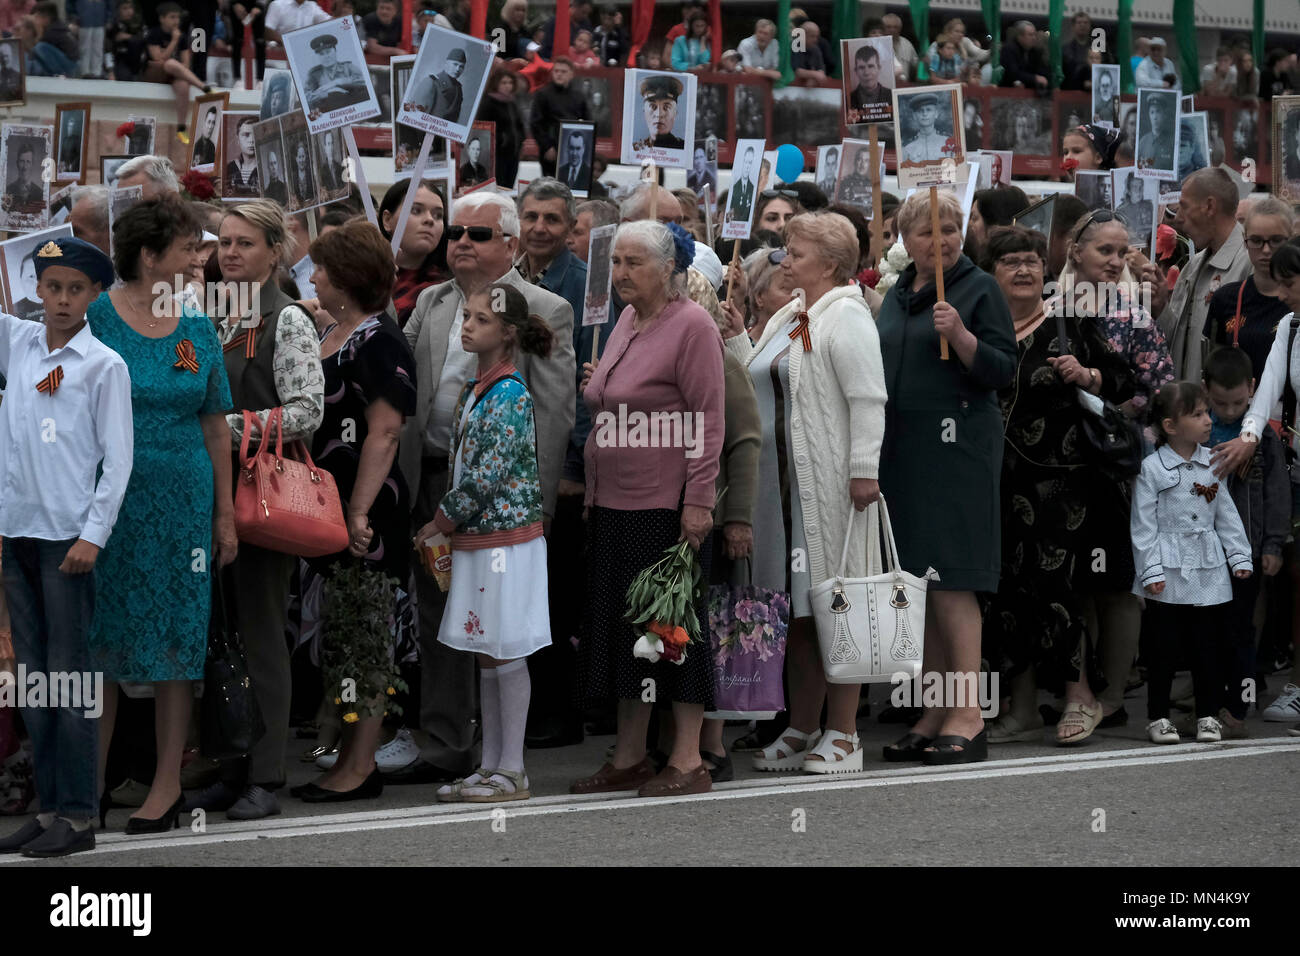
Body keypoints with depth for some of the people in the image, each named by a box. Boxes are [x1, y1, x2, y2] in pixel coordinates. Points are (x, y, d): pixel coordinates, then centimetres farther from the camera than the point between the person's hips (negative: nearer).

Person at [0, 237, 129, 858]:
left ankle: (77, 817, 0)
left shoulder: (104, 366, -4)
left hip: (67, 538, -5)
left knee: (69, 677, -4)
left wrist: (93, 536, -12)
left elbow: (118, 459, -6)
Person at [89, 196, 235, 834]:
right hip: (105, 501, -2)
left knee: (175, 642, 5)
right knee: (99, 639, 4)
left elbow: (215, 424, 9)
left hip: (181, 503, 2)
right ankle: (89, 779, 16)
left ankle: (167, 783, 15)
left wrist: (225, 513, 7)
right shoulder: (94, 317, -5)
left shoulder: (197, 328, 5)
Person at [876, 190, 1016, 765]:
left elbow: (1003, 371, -10)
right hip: (899, 451, 7)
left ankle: (968, 716, -6)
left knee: (949, 581, -10)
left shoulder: (979, 288, -2)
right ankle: (934, 714, 13)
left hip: (955, 448, -7)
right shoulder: (896, 296, 17)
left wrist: (960, 335, -22)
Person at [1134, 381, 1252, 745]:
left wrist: (1240, 557, 6)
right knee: (1164, 646, 1)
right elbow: (1143, 524, -6)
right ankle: (1158, 716, 11)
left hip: (1208, 572, 3)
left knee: (1207, 646, 6)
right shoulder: (1152, 468, -6)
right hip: (1169, 572, -3)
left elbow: (1227, 515, 12)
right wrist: (1151, 571, -11)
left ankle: (1208, 714, 15)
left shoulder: (1214, 463, 6)